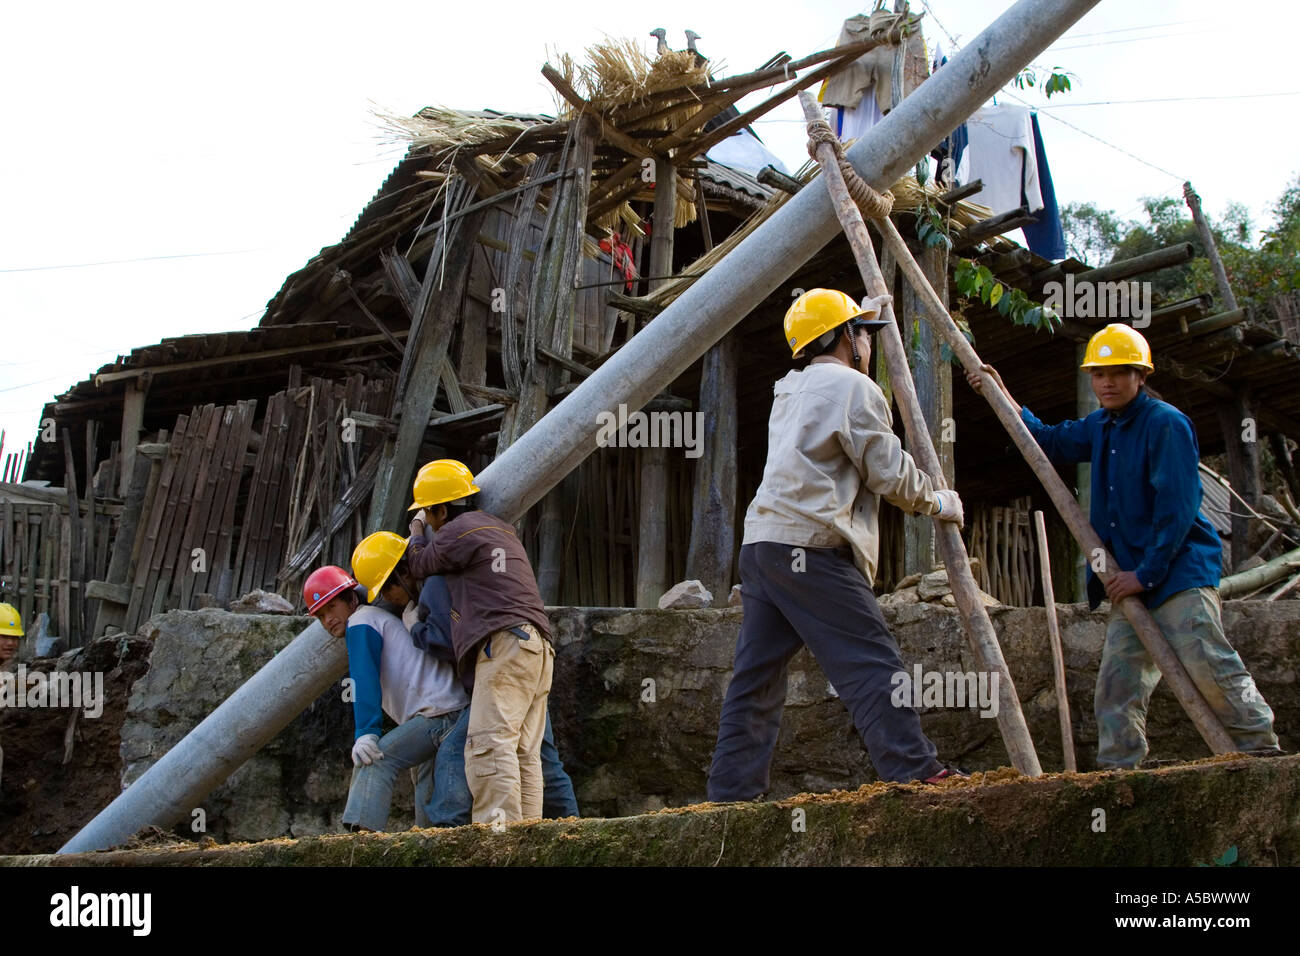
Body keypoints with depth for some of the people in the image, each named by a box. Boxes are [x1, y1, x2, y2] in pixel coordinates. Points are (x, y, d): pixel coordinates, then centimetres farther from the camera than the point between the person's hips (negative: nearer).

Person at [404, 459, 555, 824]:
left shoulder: (459, 531, -2)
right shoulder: (499, 528, 29)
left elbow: (420, 565, 14)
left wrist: (416, 533, 32)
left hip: (505, 645, -10)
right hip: (537, 647, 10)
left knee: (489, 743, -18)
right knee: (524, 753, 4)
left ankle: (499, 829, -28)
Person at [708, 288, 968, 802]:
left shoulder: (791, 388, 23)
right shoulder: (853, 387, -2)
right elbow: (891, 474, -5)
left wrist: (866, 314, 55)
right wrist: (940, 503, 13)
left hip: (760, 541, 9)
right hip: (810, 547, -9)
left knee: (755, 677, 8)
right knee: (872, 664, -8)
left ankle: (731, 794, 7)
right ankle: (916, 774, -10)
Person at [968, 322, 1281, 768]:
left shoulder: (1166, 424, -11)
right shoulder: (1100, 428, 16)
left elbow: (1177, 508, -16)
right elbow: (1050, 442, 33)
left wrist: (1147, 573, -17)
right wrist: (1004, 398, 24)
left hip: (1178, 570, -8)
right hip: (1130, 580, 8)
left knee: (1209, 666, -15)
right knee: (1118, 680, 4)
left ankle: (1262, 751, -6)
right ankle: (1118, 771, 7)